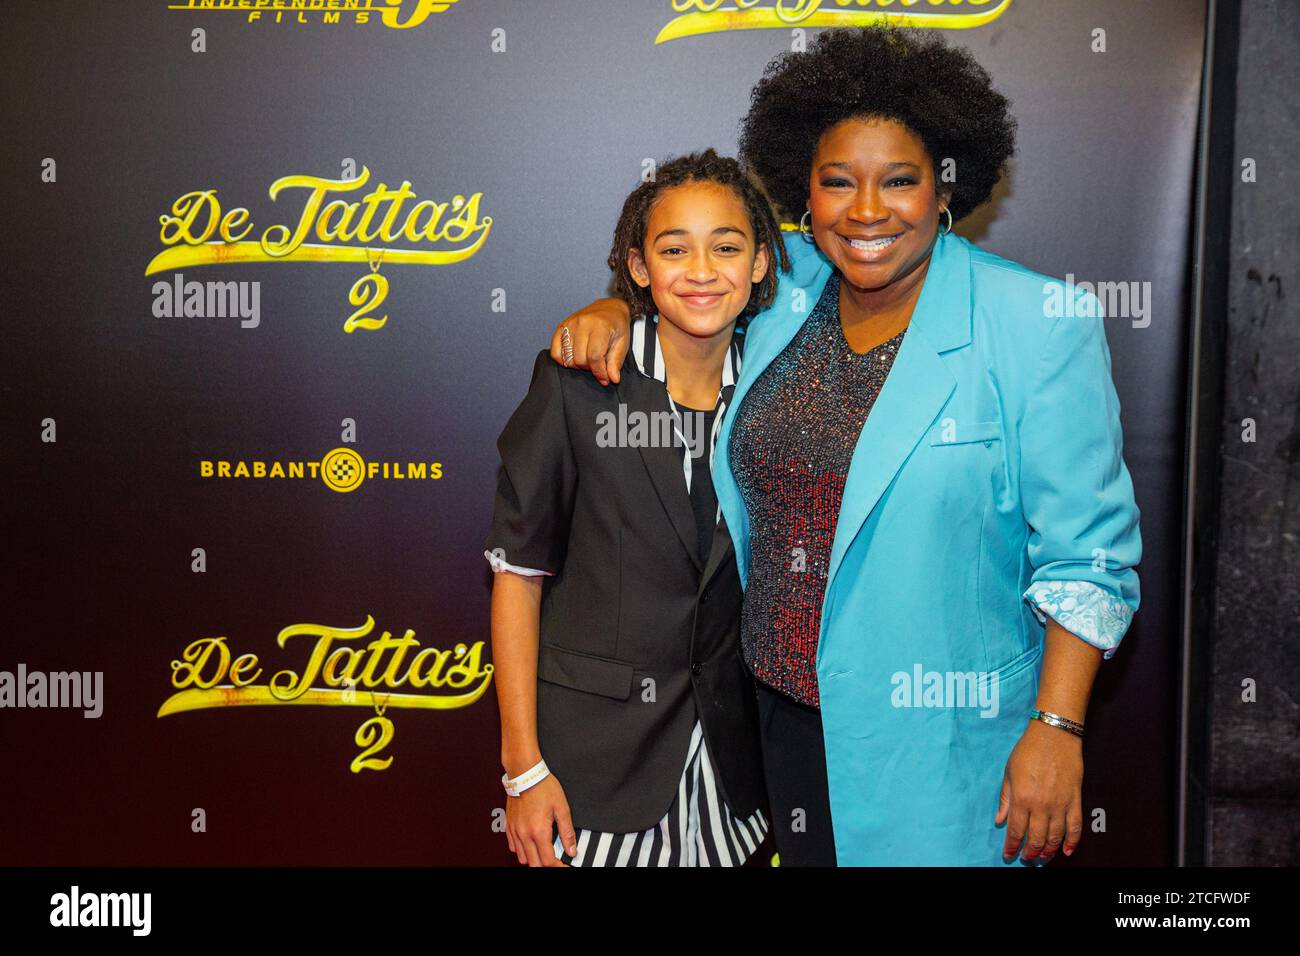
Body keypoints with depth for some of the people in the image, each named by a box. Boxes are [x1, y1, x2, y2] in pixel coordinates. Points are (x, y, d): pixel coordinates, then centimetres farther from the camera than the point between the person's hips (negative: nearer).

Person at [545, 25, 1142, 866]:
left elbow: (1086, 555, -12)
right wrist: (614, 309, 1)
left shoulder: (1037, 326, -14)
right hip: (791, 703, 5)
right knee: (806, 856, 21)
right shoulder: (786, 288, 1)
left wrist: (1058, 729, -16)